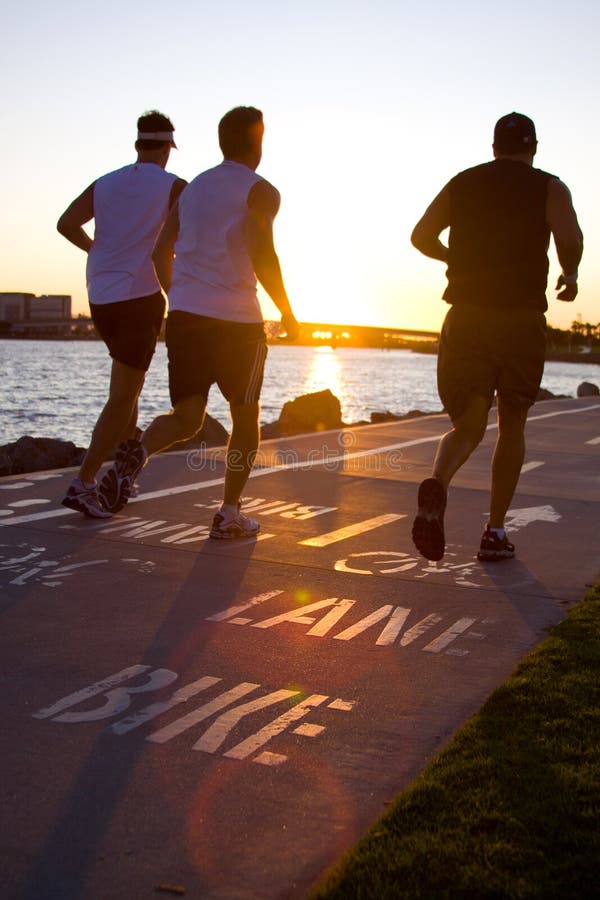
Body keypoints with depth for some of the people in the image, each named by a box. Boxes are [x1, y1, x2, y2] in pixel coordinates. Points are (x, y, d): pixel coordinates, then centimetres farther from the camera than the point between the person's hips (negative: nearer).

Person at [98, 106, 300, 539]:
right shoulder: (260, 192, -1)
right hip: (236, 320, -5)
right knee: (246, 418, 11)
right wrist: (287, 312, -3)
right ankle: (230, 515, 9)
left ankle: (137, 452, -21)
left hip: (184, 315, 5)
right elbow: (263, 258, -14)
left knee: (186, 418, 10)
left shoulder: (192, 188, 17)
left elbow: (162, 251, 16)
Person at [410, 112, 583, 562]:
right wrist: (570, 275, 10)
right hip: (522, 318, -2)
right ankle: (495, 531, 14)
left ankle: (437, 484, -28)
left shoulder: (461, 183, 14)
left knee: (468, 424, 6)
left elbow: (421, 236, 8)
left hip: (467, 317, 2)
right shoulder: (549, 187, 6)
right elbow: (570, 238, -11)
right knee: (512, 425, 14)